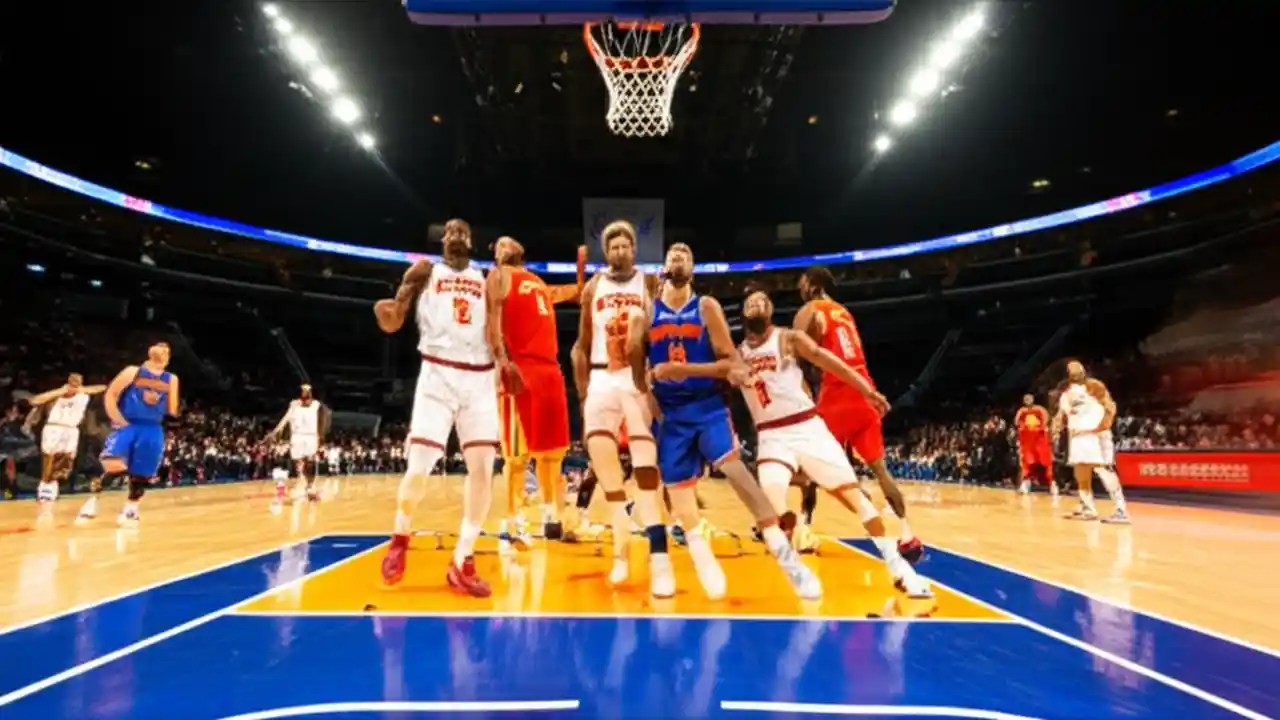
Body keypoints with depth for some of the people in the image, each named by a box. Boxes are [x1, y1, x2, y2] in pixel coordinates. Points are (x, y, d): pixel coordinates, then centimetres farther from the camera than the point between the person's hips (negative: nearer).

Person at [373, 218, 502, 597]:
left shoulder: (486, 280, 18)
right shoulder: (425, 271, 10)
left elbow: (494, 333, 15)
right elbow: (392, 323, 3)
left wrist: (504, 362, -5)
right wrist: (385, 309, -21)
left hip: (480, 378, 3)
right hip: (437, 375, -2)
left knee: (483, 468, -5)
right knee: (419, 467, -7)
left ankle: (462, 562, 5)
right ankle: (399, 541, 21)